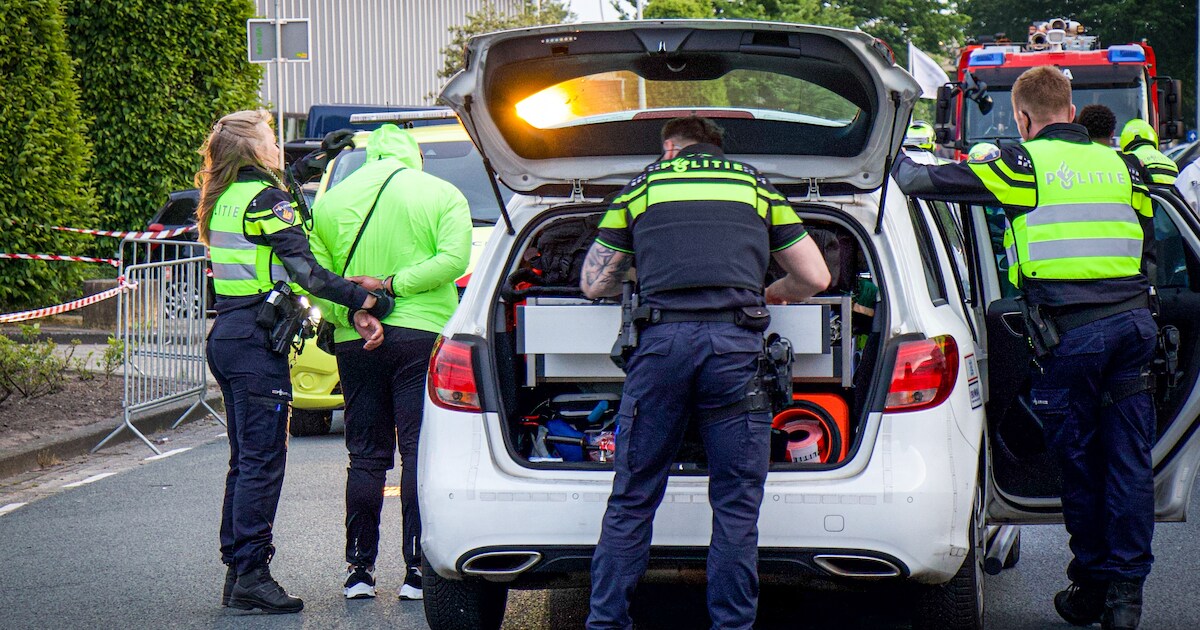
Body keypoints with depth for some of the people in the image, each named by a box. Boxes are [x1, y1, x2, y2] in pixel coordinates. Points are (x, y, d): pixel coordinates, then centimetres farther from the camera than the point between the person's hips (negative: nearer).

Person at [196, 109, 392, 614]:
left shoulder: (223, 200, 16)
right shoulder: (266, 197, -11)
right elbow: (305, 271, -20)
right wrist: (367, 302, -18)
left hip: (226, 335, 9)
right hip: (256, 339, -9)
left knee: (245, 459, 13)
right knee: (263, 461, -7)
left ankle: (236, 571, 15)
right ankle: (251, 575, -7)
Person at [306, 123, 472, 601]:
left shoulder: (331, 202, 10)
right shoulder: (441, 195, 3)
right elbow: (453, 259, -11)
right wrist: (392, 285, -13)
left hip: (355, 342, 3)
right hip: (421, 334, -2)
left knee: (366, 456, 10)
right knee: (419, 453, 0)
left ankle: (359, 568, 10)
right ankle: (417, 569, -3)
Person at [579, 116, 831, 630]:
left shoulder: (642, 187, 20)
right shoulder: (756, 186, 21)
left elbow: (593, 285, 22)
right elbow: (815, 278, 22)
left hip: (662, 341, 0)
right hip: (736, 343, 0)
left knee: (631, 500, 6)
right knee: (736, 504, 5)